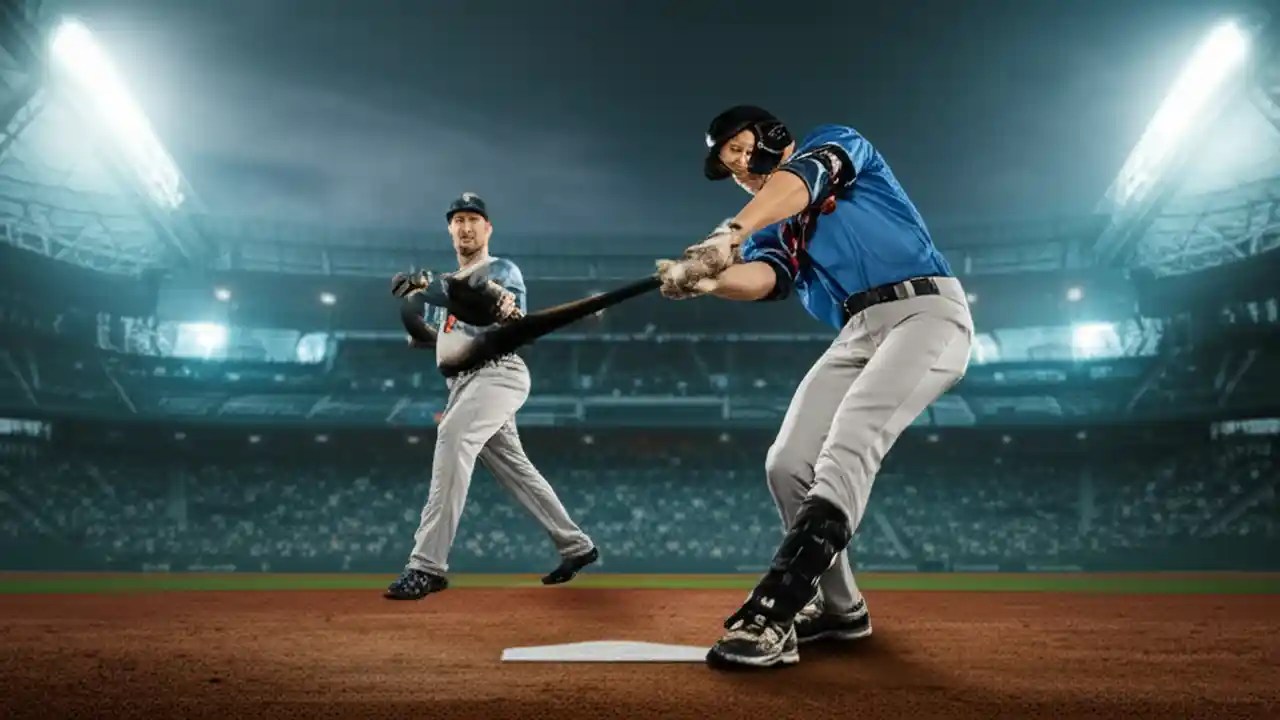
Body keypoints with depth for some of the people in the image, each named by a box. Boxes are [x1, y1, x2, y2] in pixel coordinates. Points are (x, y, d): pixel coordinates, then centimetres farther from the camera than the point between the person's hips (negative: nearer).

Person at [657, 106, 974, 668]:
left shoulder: (833, 142, 8)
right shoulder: (772, 233, 20)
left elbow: (802, 179, -16)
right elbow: (764, 277, -4)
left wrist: (728, 234, -33)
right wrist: (706, 278, -27)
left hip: (927, 311, -7)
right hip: (859, 333, 7)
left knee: (847, 447, -25)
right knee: (788, 465, -2)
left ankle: (771, 618, -31)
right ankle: (839, 608, 15)